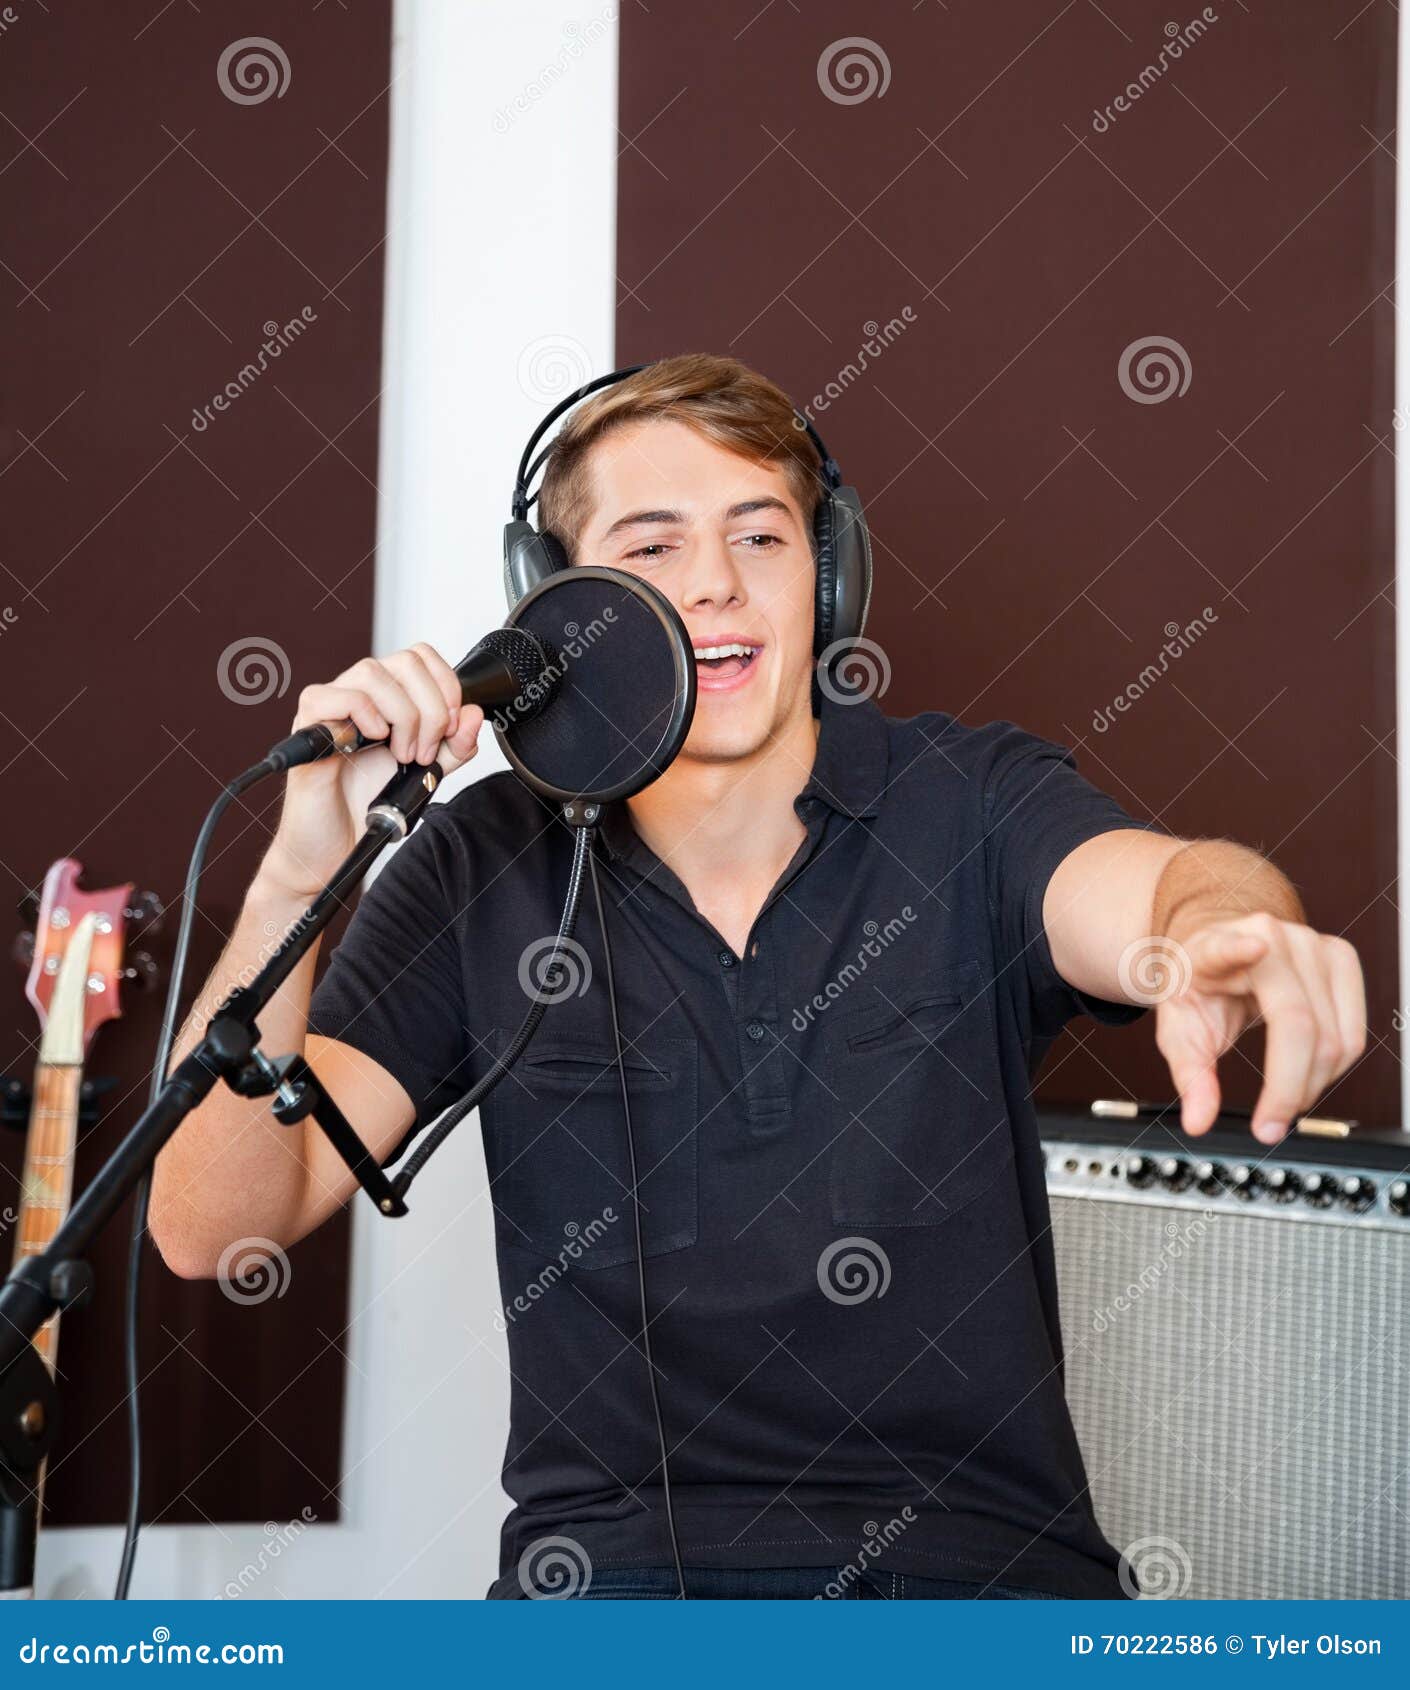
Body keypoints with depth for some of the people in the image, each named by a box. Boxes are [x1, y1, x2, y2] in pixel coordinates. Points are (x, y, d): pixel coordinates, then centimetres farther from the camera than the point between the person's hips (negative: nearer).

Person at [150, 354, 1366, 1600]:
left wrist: (1226, 928, -45)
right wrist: (296, 877, -20)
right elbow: (212, 1227, -4)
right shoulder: (484, 872, 3)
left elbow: (1150, 883, -20)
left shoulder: (969, 802, 3)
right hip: (620, 1562, 0)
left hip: (986, 1558, 1)